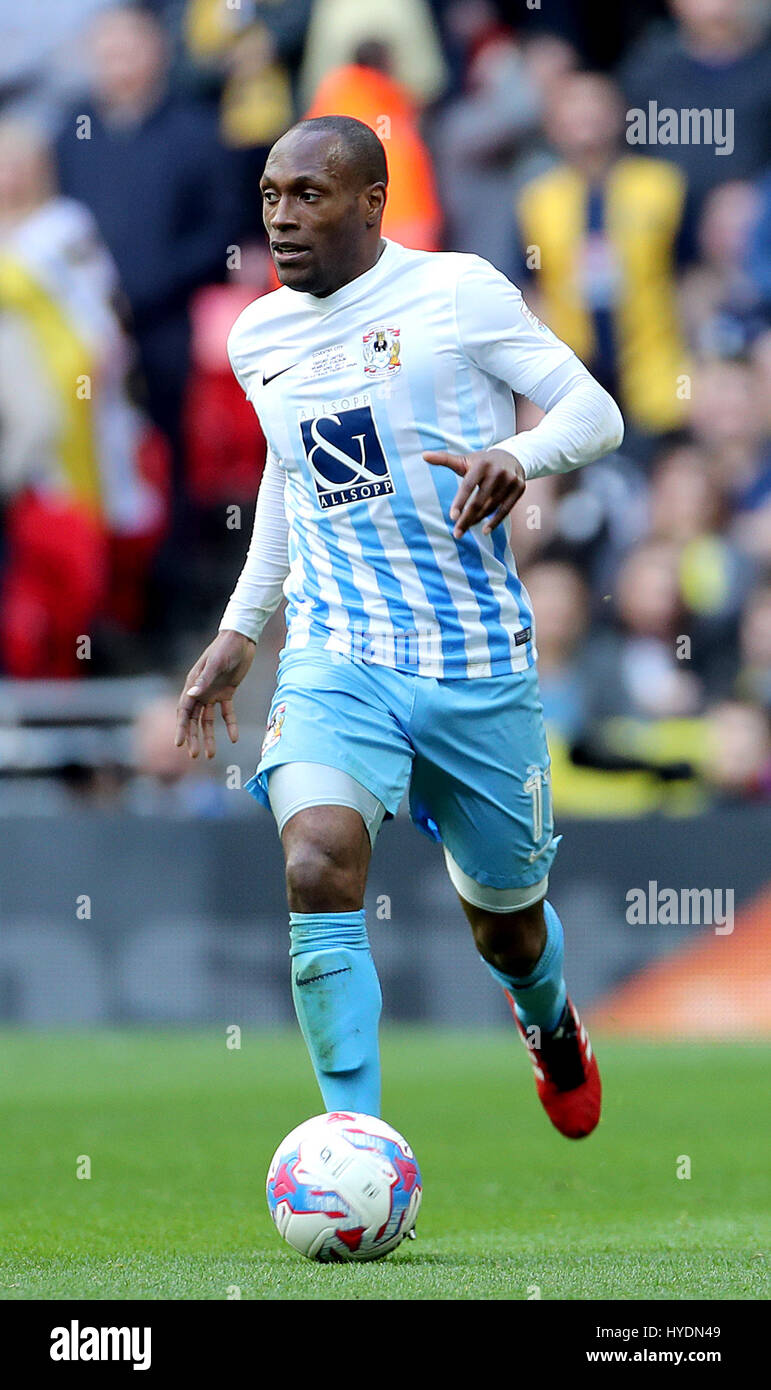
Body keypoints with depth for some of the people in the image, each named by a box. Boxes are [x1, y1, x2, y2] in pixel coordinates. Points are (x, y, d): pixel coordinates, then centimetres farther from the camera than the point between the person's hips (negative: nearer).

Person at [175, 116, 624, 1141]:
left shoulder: (459, 293, -5)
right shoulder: (259, 337, 10)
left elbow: (594, 411, -4)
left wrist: (520, 456, -25)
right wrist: (241, 631, 25)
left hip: (480, 665, -2)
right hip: (336, 659, 2)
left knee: (506, 921, 12)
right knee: (319, 869, -25)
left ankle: (550, 1021, 50)